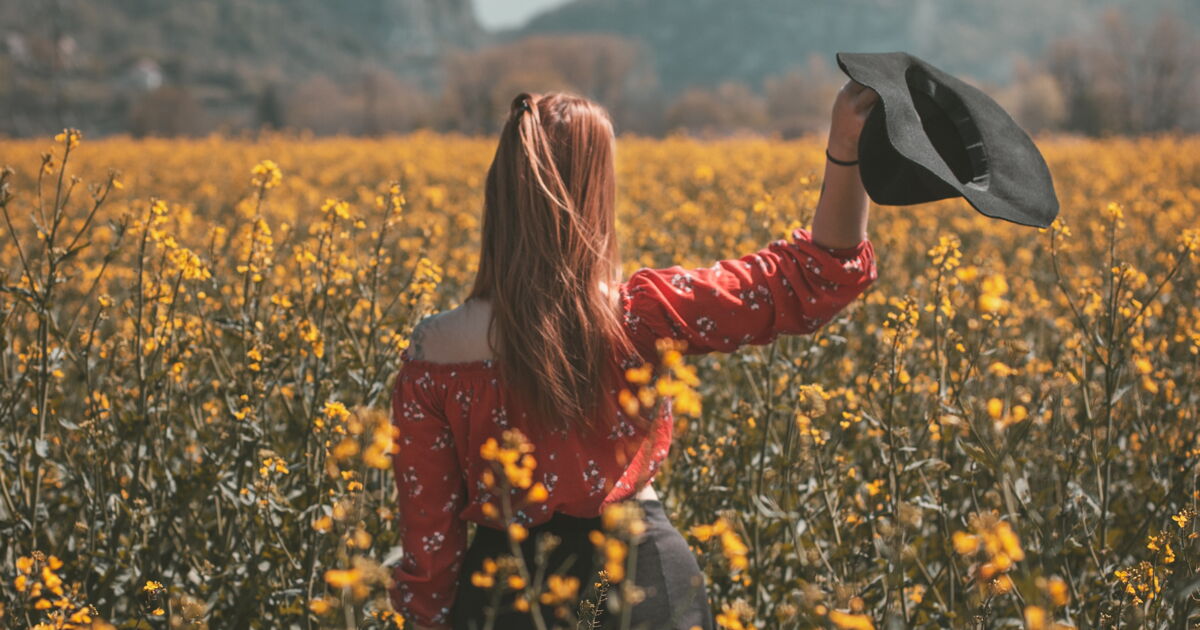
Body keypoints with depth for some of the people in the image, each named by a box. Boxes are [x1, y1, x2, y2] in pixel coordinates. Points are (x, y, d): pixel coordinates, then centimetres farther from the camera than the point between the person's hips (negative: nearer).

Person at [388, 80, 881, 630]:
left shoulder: (434, 353, -14)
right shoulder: (640, 318, -16)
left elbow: (428, 535, -7)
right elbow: (816, 281, -9)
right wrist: (846, 149, -14)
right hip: (645, 578, 0)